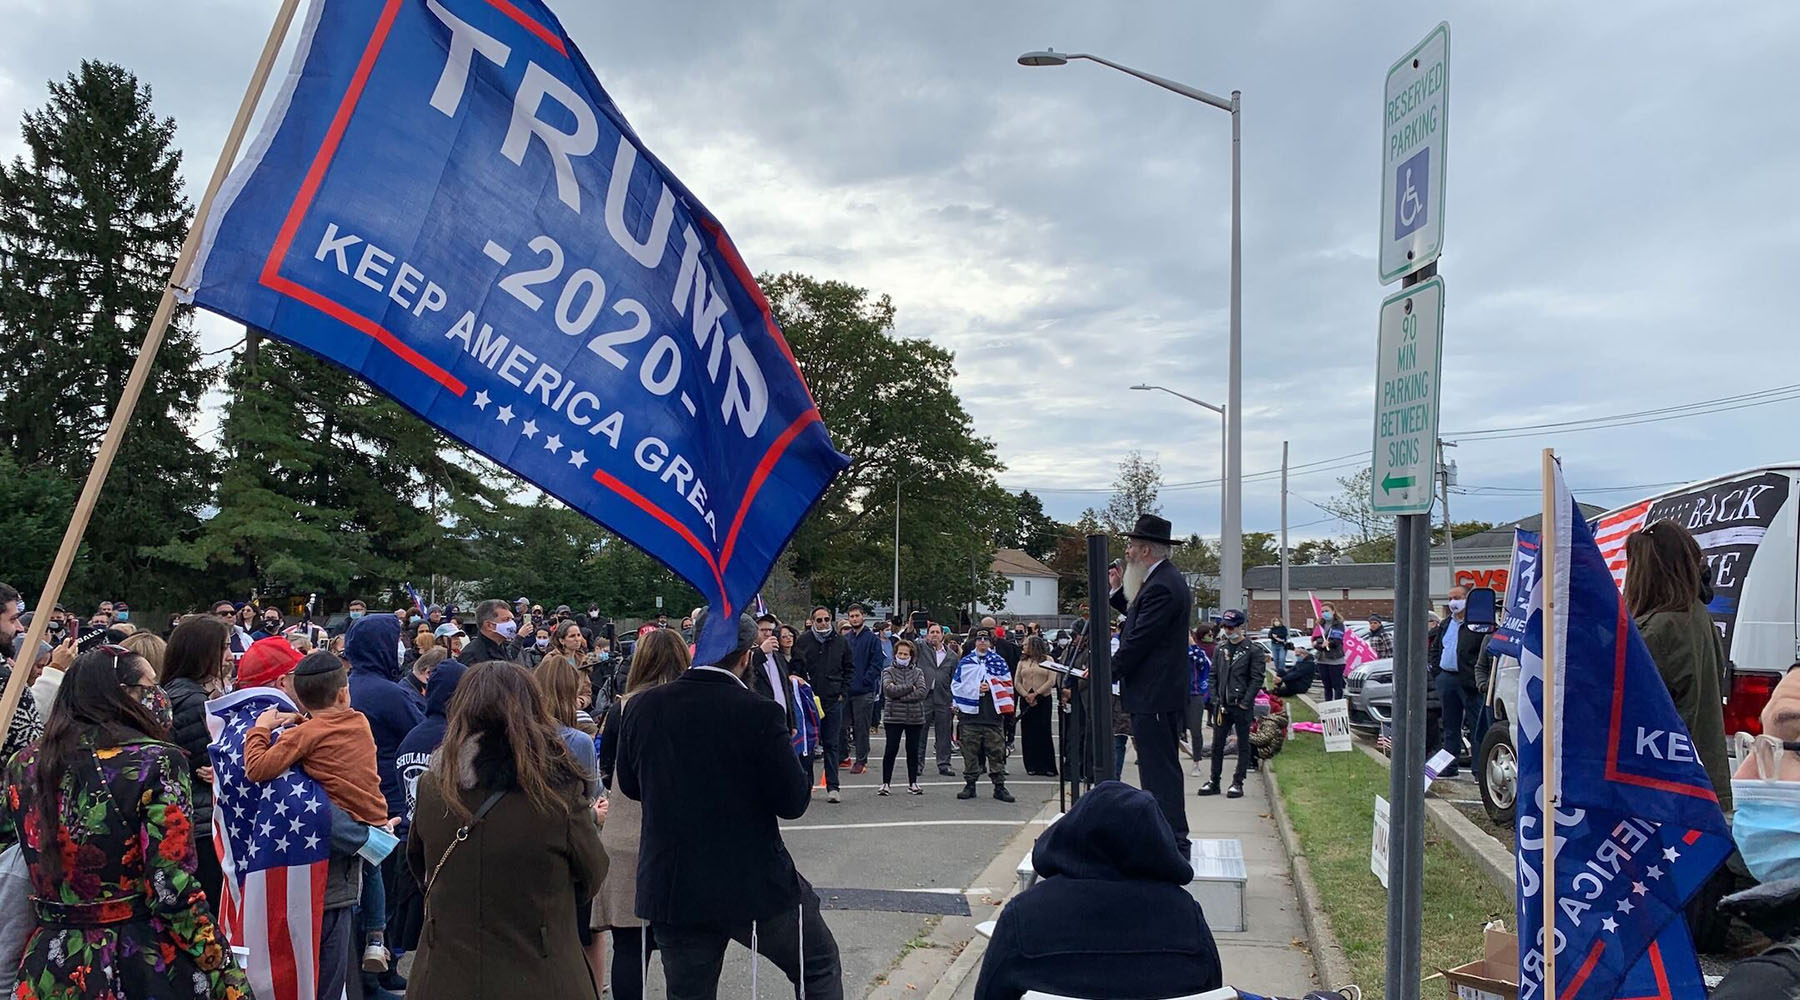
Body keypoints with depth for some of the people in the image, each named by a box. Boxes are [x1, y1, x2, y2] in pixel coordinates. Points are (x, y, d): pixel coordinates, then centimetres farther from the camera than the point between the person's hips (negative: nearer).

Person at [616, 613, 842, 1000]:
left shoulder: (642, 707, -4)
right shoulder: (759, 714, -18)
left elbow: (629, 784, 10)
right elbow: (793, 802, -13)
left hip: (670, 887, 4)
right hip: (755, 883, -4)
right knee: (819, 967, 18)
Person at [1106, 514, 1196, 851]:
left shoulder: (1161, 586, -19)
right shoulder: (1166, 579, 15)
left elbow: (1138, 641, -20)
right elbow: (1139, 620, 20)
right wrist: (1121, 591, 13)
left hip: (1154, 696, -11)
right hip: (1163, 693, 11)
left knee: (1160, 768, -6)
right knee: (1160, 766, 16)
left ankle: (1172, 837, -1)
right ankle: (1171, 834, 24)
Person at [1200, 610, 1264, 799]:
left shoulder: (1253, 650, -6)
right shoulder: (1221, 648, 10)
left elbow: (1257, 679, -9)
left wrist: (1245, 702, -14)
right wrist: (1215, 699, 5)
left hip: (1242, 706, -5)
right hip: (1222, 705, 5)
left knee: (1243, 745, 4)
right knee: (1217, 744, 8)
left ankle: (1238, 783, 10)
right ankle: (1214, 781, 16)